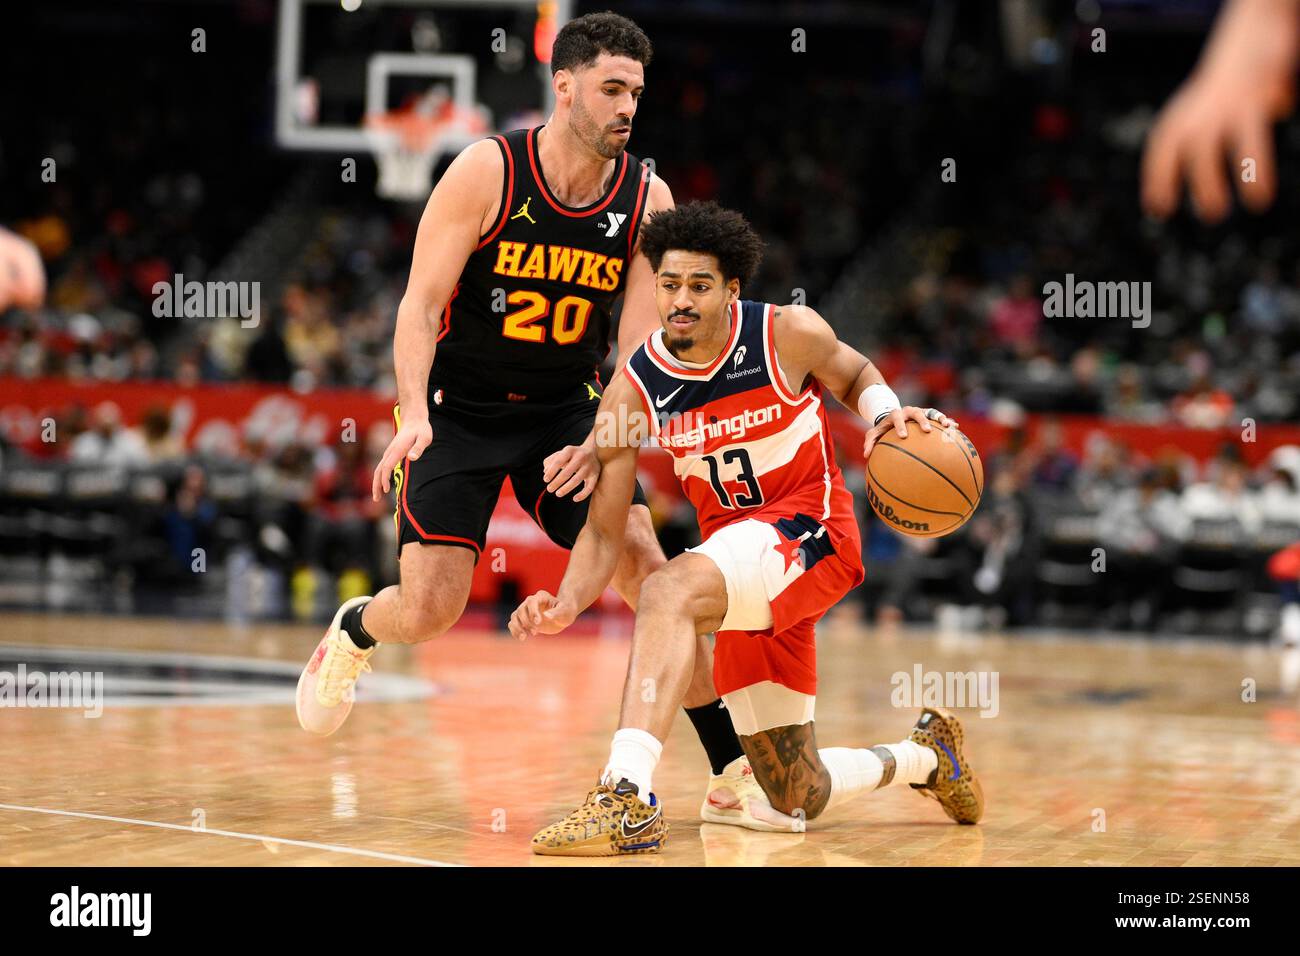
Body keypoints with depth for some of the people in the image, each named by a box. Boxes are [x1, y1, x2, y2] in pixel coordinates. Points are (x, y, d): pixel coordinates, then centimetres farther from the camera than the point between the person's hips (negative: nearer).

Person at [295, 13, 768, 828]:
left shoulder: (648, 199, -7)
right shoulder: (487, 173, -16)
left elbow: (641, 346, -9)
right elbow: (421, 304, -17)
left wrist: (601, 441, -24)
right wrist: (414, 415, -32)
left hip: (565, 411, 3)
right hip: (460, 411, -3)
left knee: (649, 571, -12)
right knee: (431, 609, -9)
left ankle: (732, 775, -5)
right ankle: (354, 631, 30)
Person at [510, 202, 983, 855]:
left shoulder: (788, 334, -10)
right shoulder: (633, 391, -5)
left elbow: (855, 373, 13)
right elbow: (605, 531, -2)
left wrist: (888, 413, -10)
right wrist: (566, 605, -21)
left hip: (811, 532, -5)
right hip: (746, 578, 5)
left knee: (669, 589, -36)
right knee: (797, 805, 10)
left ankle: (628, 799, -45)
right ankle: (924, 757, 43)